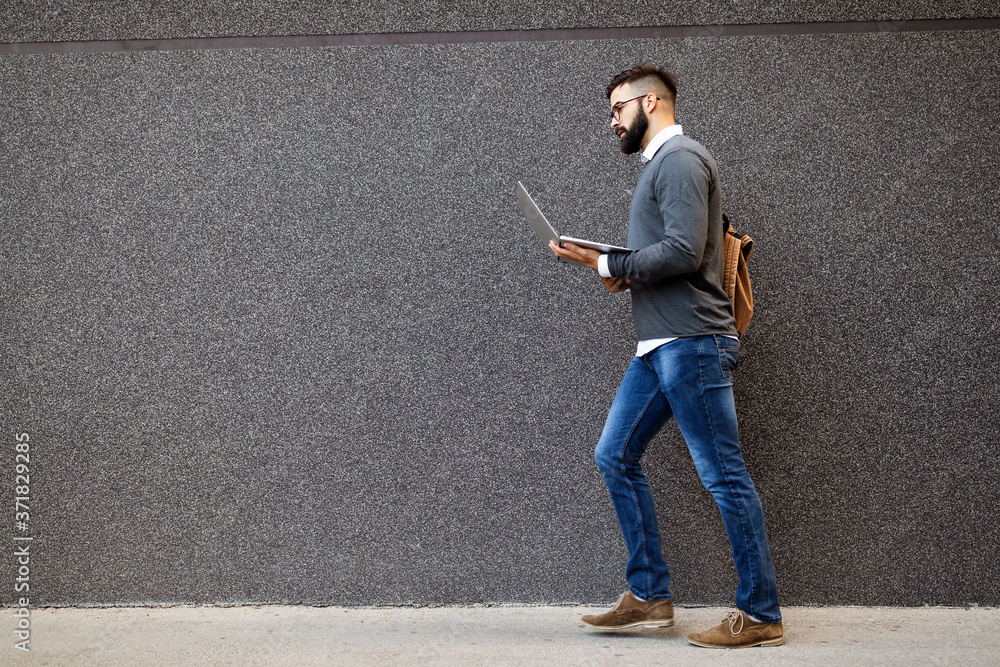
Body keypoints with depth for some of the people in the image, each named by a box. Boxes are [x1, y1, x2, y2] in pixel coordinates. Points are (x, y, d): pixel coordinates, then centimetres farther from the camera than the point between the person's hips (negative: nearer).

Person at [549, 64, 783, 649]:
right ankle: (650, 596, 16)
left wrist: (607, 263, -12)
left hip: (690, 343, -11)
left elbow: (684, 251, -21)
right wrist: (628, 273, 5)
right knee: (616, 457, 11)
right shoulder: (661, 163, 22)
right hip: (660, 345, 11)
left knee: (724, 475, -6)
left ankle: (761, 616, 0)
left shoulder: (680, 158, -10)